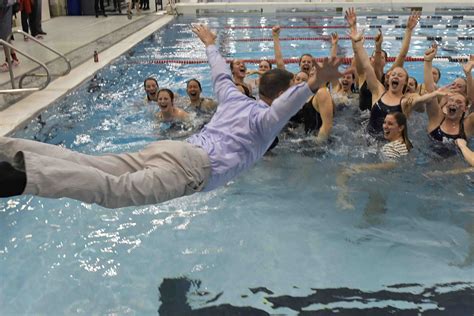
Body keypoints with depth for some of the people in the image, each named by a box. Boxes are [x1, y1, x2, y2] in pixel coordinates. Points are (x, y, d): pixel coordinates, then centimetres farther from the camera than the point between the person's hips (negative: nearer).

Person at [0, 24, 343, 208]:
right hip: (195, 166, -8)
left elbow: (221, 73, 45)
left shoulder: (235, 98, 29)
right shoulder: (267, 118, 9)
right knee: (115, 190, -28)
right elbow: (289, 103, -14)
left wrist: (210, 44, 63)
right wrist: (315, 84, -28)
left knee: (88, 164, -4)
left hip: (173, 147, 8)